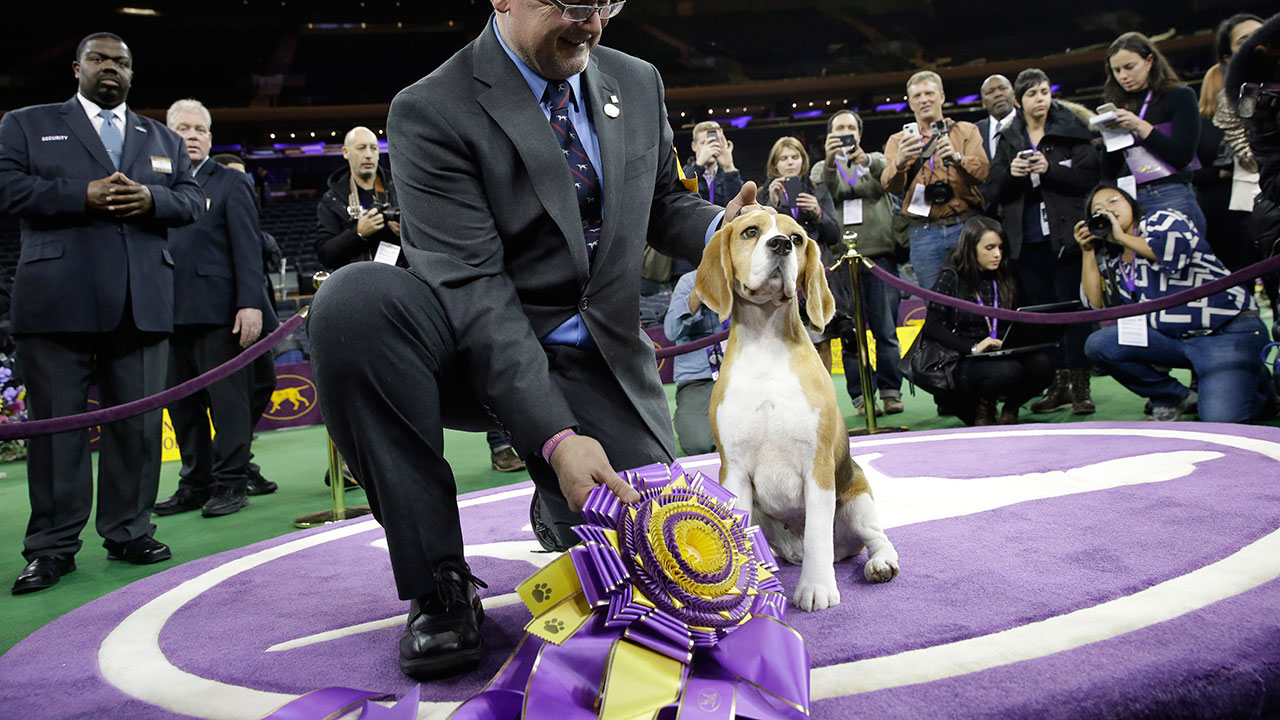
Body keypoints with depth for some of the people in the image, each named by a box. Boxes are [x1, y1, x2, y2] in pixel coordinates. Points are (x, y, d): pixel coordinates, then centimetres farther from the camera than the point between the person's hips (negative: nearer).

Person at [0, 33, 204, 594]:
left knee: (137, 420, 5)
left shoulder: (162, 139, 22)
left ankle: (129, 532, 15)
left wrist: (150, 199, -9)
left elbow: (192, 201, 12)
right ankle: (52, 546, 7)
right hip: (57, 301, -3)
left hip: (142, 302, 3)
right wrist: (84, 195, -13)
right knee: (57, 420, -1)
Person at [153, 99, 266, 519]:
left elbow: (248, 247, -3)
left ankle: (230, 484, 6)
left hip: (216, 311, -5)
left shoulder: (229, 183, 5)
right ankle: (195, 484, 19)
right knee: (183, 404, 9)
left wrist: (250, 303, -13)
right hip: (169, 312, 5)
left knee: (227, 398, -2)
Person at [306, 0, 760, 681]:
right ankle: (437, 580, -19)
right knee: (353, 298, -34)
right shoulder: (431, 111, -12)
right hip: (473, 354, -2)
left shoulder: (637, 83, 6)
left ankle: (559, 507, 24)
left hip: (598, 362, 3)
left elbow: (663, 205, 19)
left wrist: (717, 228, -7)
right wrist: (554, 437, -31)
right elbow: (471, 286, -21)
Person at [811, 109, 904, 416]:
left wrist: (866, 160, -25)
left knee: (886, 329, -3)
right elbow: (824, 194, -4)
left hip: (879, 253, 0)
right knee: (849, 332, -2)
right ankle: (860, 395, 2)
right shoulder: (822, 168, 18)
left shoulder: (876, 161, 18)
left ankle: (891, 391, 4)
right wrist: (830, 162, -21)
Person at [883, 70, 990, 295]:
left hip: (966, 225, 0)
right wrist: (900, 162, -28)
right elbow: (889, 185, -6)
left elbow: (983, 172, -7)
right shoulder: (899, 140, 12)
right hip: (923, 232, 1)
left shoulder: (966, 131, 11)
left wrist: (956, 157, -27)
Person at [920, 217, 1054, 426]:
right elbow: (932, 328, -9)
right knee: (1008, 371, -35)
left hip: (1004, 355, 5)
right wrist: (972, 348, -22)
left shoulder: (1006, 277, 12)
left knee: (1043, 360, -27)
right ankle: (983, 408, -1)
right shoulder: (951, 278, -2)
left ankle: (1010, 408, 1)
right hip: (964, 362, -4)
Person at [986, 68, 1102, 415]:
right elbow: (995, 192, 9)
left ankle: (1080, 385, 3)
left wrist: (1050, 169, -17)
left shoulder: (1071, 130, 2)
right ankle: (1058, 384, 14)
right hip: (1027, 240, 4)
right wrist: (1010, 174, -11)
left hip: (1066, 234, -3)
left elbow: (1090, 177, -6)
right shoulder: (1008, 139, 11)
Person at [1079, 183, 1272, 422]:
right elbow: (1096, 304, 3)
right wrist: (1087, 251, 3)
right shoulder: (1111, 260, 14)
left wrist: (1122, 237, -10)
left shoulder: (1159, 220, -1)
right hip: (1171, 337, 6)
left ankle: (1256, 383, 11)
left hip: (1229, 332, -6)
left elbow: (1177, 246, -23)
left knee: (1221, 418, -27)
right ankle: (1173, 398, 3)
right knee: (1098, 345, -14)